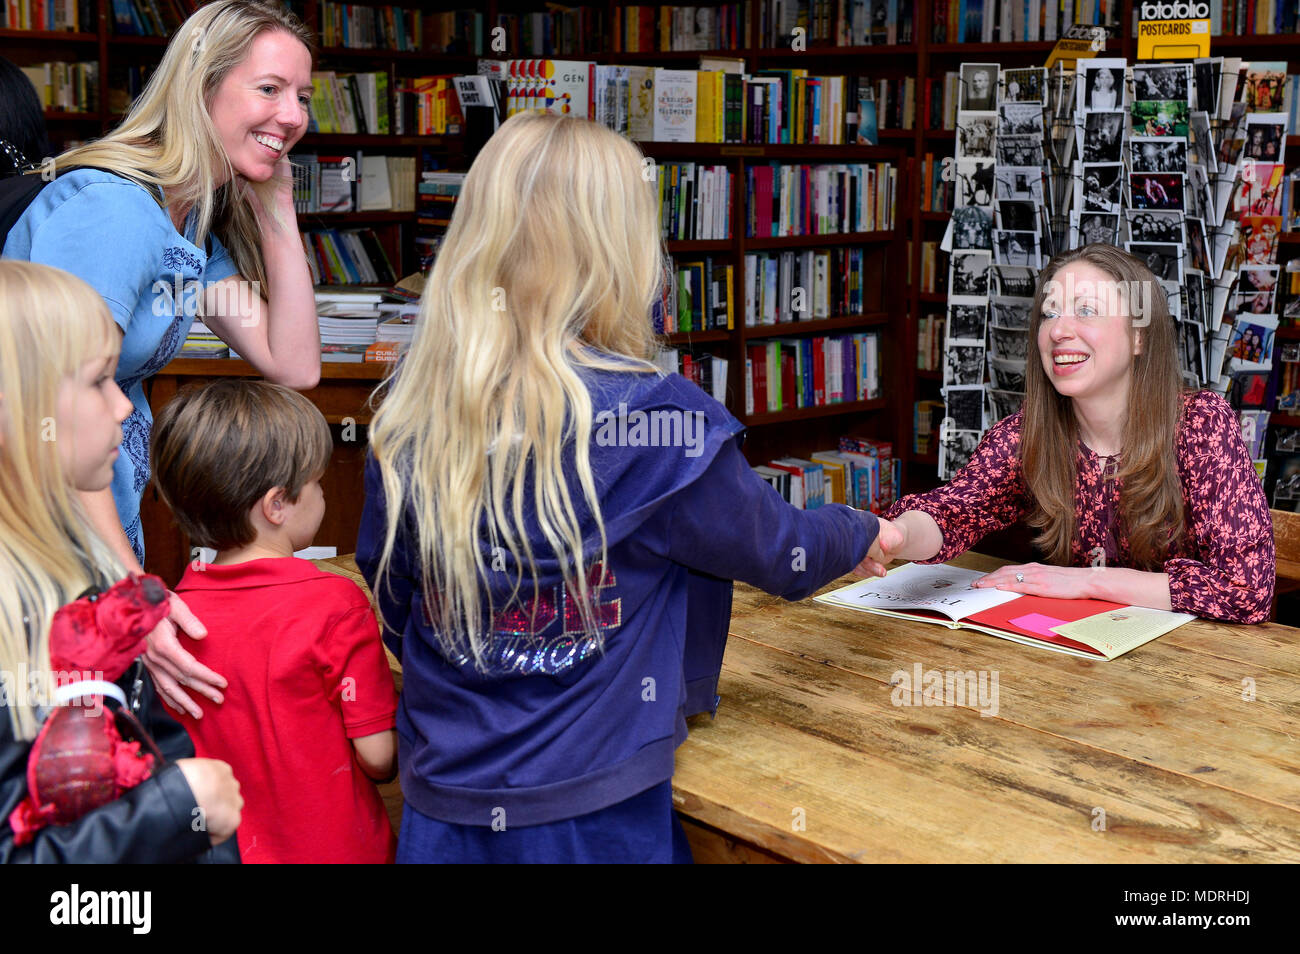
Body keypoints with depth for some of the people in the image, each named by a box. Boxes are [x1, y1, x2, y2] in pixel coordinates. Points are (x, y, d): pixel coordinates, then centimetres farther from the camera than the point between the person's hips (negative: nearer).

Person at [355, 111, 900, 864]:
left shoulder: (406, 422, -6)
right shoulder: (653, 417, -19)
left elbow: (394, 613, 6)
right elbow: (781, 552, -3)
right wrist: (862, 534, 18)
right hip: (592, 816, -4)